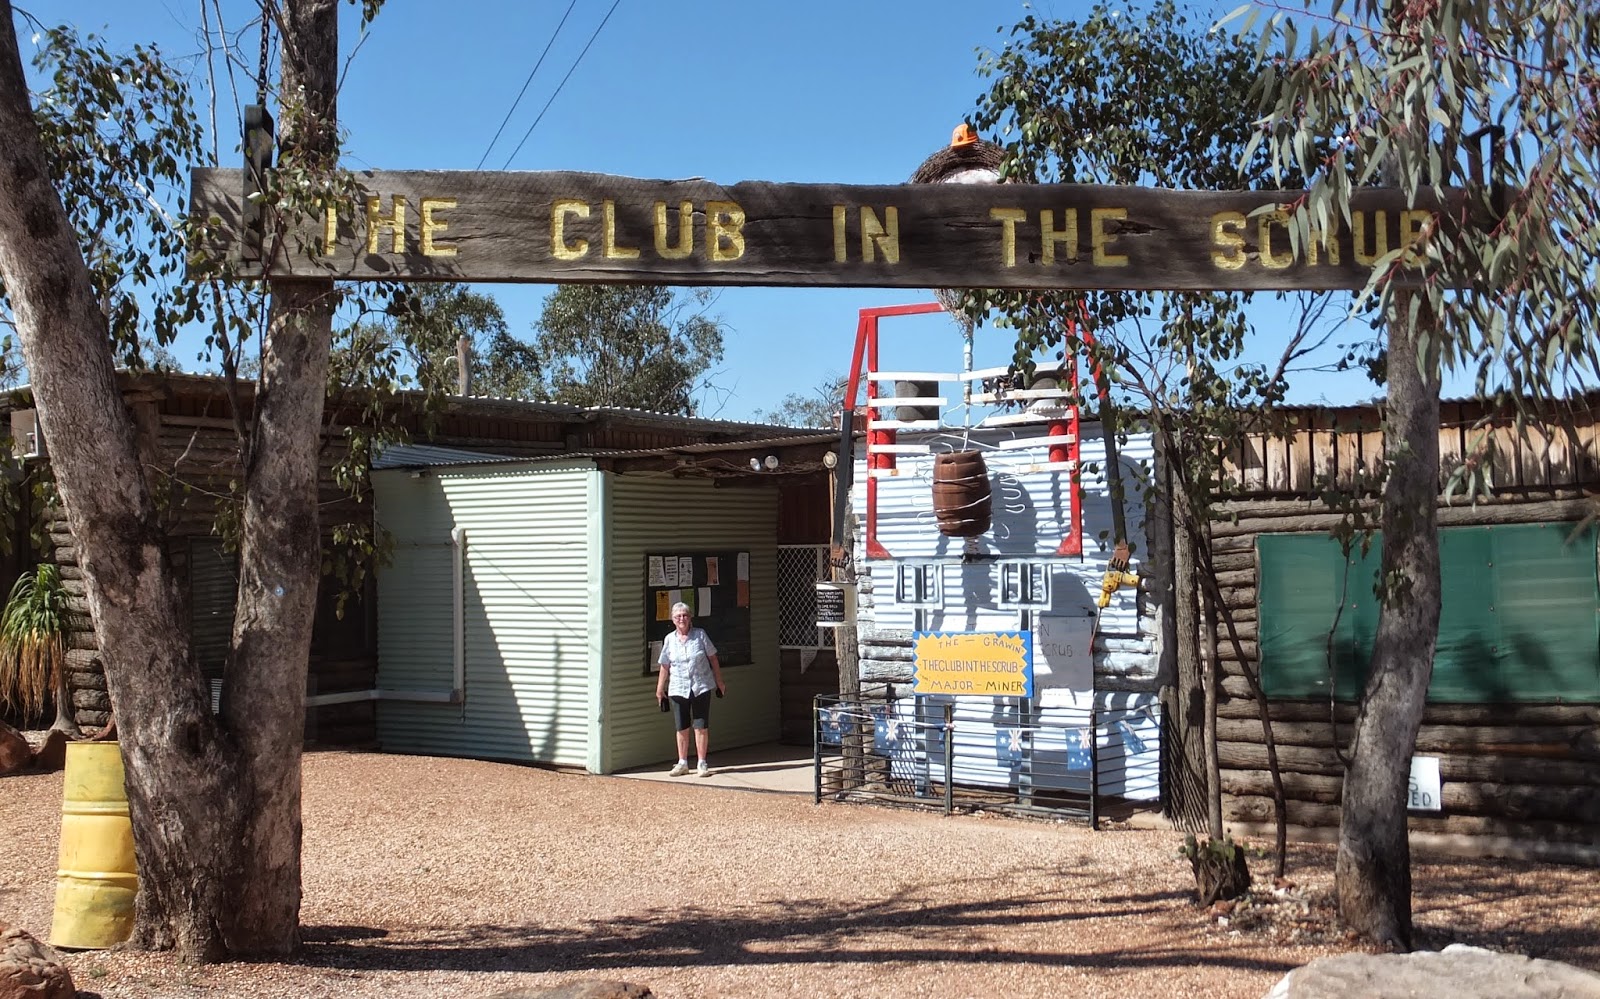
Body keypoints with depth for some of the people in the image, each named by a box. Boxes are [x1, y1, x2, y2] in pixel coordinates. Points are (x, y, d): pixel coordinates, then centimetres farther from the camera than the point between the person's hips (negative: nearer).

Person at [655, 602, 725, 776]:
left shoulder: (700, 635, 0)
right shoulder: (669, 639, 4)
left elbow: (713, 659, 5)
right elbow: (665, 666, 10)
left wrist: (719, 682, 6)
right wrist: (660, 689, 10)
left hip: (701, 687, -2)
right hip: (678, 689, 2)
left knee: (701, 727, -1)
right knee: (682, 728, 7)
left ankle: (702, 763, 8)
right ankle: (682, 763, 18)